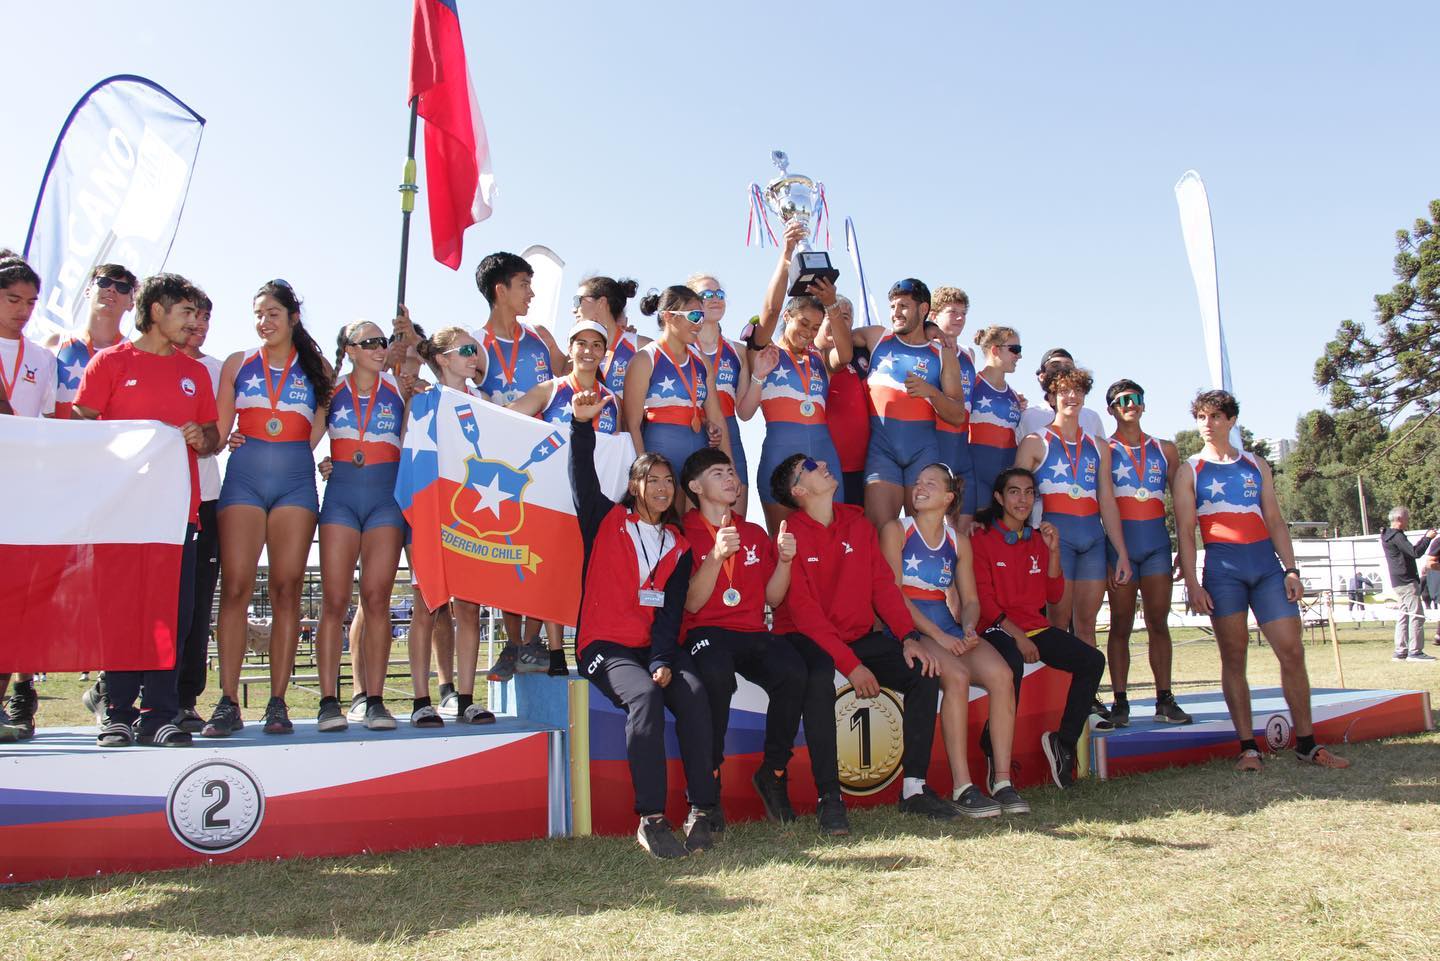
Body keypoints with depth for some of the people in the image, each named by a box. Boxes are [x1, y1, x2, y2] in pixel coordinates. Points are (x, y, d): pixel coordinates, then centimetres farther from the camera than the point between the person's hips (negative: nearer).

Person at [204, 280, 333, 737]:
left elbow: (316, 432, 12)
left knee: (286, 589, -3)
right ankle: (227, 703, -6)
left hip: (296, 481, 0)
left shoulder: (318, 369, 12)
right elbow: (218, 429, 14)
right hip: (243, 478, 0)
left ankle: (278, 703, 1)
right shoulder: (237, 364, 15)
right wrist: (230, 441, -4)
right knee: (235, 587, -9)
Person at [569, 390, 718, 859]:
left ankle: (702, 811, -21)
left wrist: (664, 661, -12)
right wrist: (582, 425, -23)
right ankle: (651, 819, -29)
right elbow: (583, 479, -9)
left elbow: (671, 611, 3)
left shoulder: (678, 546, 12)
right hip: (605, 645, -3)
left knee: (693, 692, -26)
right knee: (645, 694, -32)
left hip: (654, 647, 3)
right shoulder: (607, 521, 7)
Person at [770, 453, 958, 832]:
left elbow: (883, 585, 4)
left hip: (859, 636, 6)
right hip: (808, 640, -6)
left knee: (924, 673, -13)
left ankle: (914, 787, -5)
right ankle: (829, 798, -26)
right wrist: (851, 665, -23)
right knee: (819, 680, -36)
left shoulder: (858, 524, 8)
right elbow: (803, 610, -16)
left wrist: (909, 636, -12)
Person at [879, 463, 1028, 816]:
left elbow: (970, 599, 14)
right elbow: (893, 593, -8)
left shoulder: (958, 542, 16)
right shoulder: (896, 531, 2)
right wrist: (937, 635, -17)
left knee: (1001, 674, -22)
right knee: (957, 676, -32)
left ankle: (1002, 781, -17)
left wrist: (968, 628, -10)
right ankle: (962, 787, -26)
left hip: (949, 627, 5)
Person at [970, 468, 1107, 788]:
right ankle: (998, 755, -22)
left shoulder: (1037, 539, 17)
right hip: (998, 628, -6)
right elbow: (983, 598, -8)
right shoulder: (982, 538, -1)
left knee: (1093, 660, -15)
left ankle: (1064, 741, -4)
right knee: (1013, 665, -38)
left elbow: (1054, 595, 12)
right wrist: (1017, 636, -18)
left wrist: (1053, 551, -1)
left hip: (1035, 627, 6)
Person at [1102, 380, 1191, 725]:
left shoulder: (1164, 449, 14)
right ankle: (1120, 702, 3)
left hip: (1157, 542, 3)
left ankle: (1164, 700, 8)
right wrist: (1114, 549, -8)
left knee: (1159, 623, 4)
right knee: (1121, 625, 0)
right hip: (1119, 542, -3)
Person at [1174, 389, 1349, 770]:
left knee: (1292, 652, -1)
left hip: (1266, 563, 3)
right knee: (1233, 657, -2)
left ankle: (1307, 743, 9)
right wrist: (1192, 584, -9)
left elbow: (1275, 521, 14)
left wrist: (1291, 569, 2)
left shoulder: (1257, 465, 16)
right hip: (1222, 566, -3)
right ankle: (1248, 747, 3)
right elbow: (1185, 532, 0)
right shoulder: (1190, 471, 7)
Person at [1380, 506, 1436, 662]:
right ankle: (1414, 652, -11)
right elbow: (1416, 552, -23)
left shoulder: (1388, 536, 18)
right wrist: (1428, 538, -12)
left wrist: (1425, 537, 16)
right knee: (1417, 615, -10)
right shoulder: (1396, 536, -14)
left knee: (1403, 616, 11)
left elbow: (1411, 550, 24)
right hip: (1406, 581, -10)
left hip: (1399, 583, 10)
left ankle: (1400, 651, 11)